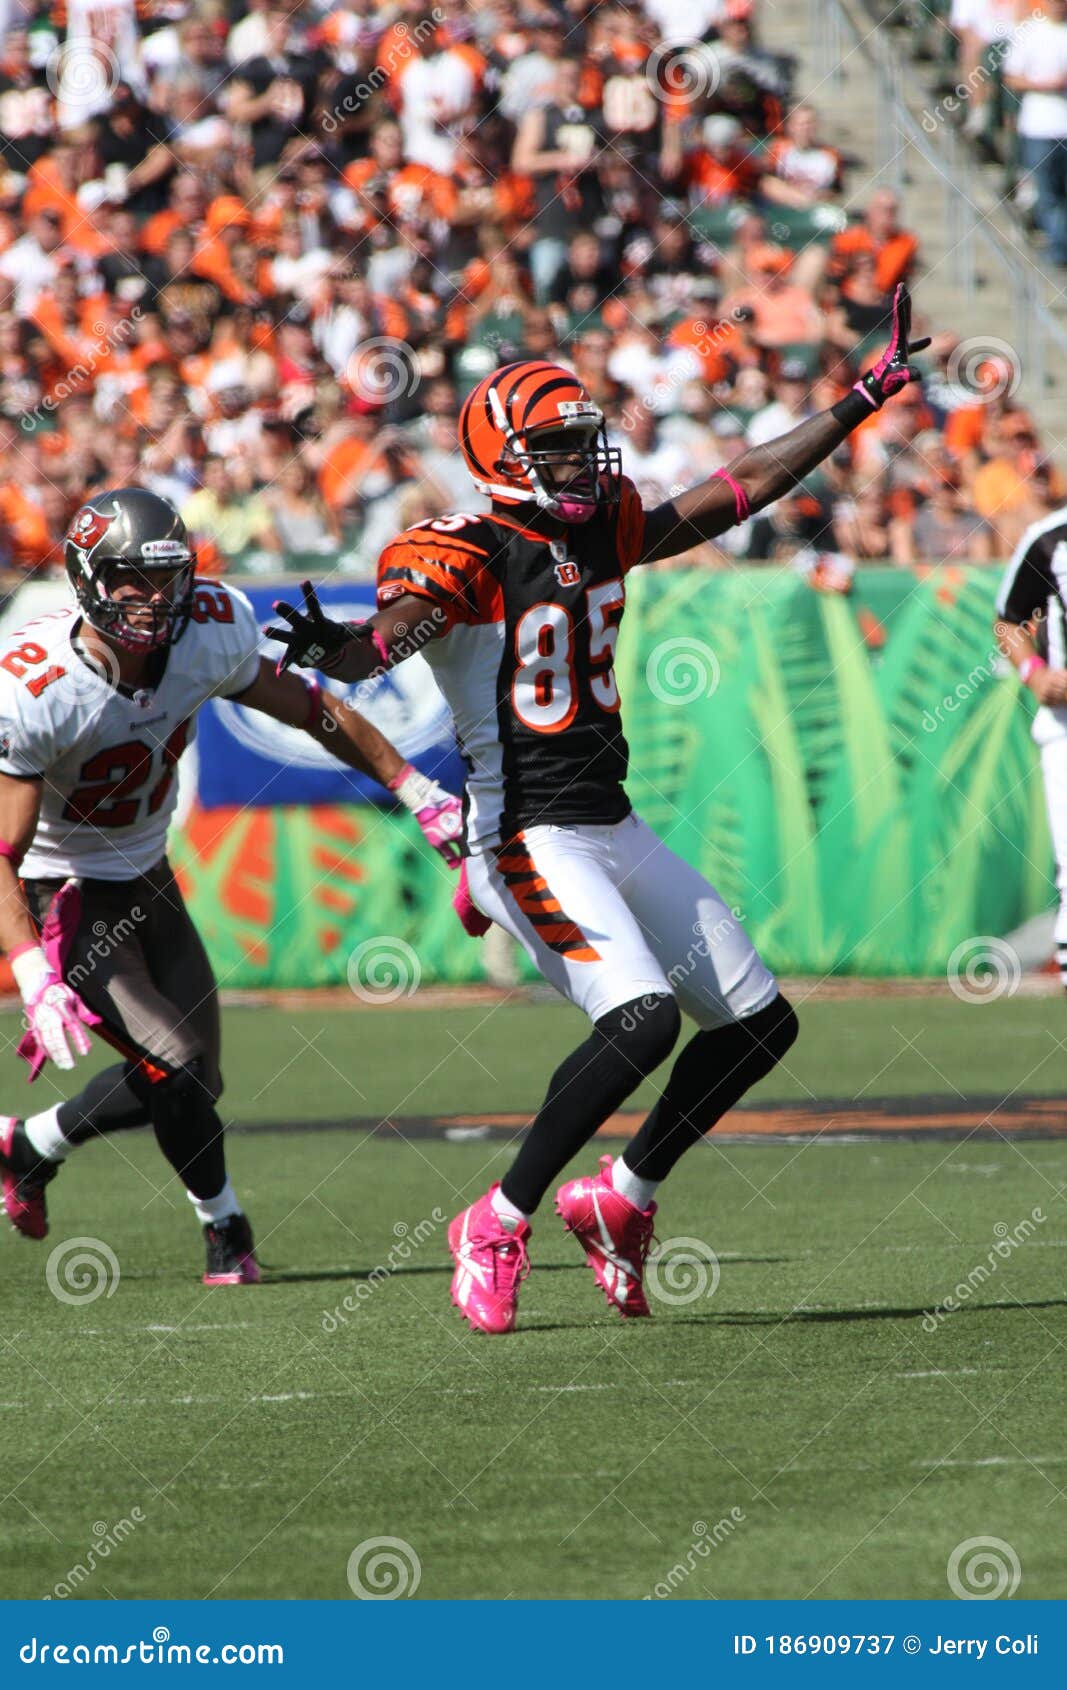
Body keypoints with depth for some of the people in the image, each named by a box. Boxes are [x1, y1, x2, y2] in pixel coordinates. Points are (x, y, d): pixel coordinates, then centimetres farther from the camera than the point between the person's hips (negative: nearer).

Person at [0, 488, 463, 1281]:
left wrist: (418, 791, 5)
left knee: (190, 1083, 7)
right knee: (175, 1065, -17)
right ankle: (224, 1226, 9)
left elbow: (310, 709, 3)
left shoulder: (207, 634, -16)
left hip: (145, 877, 7)